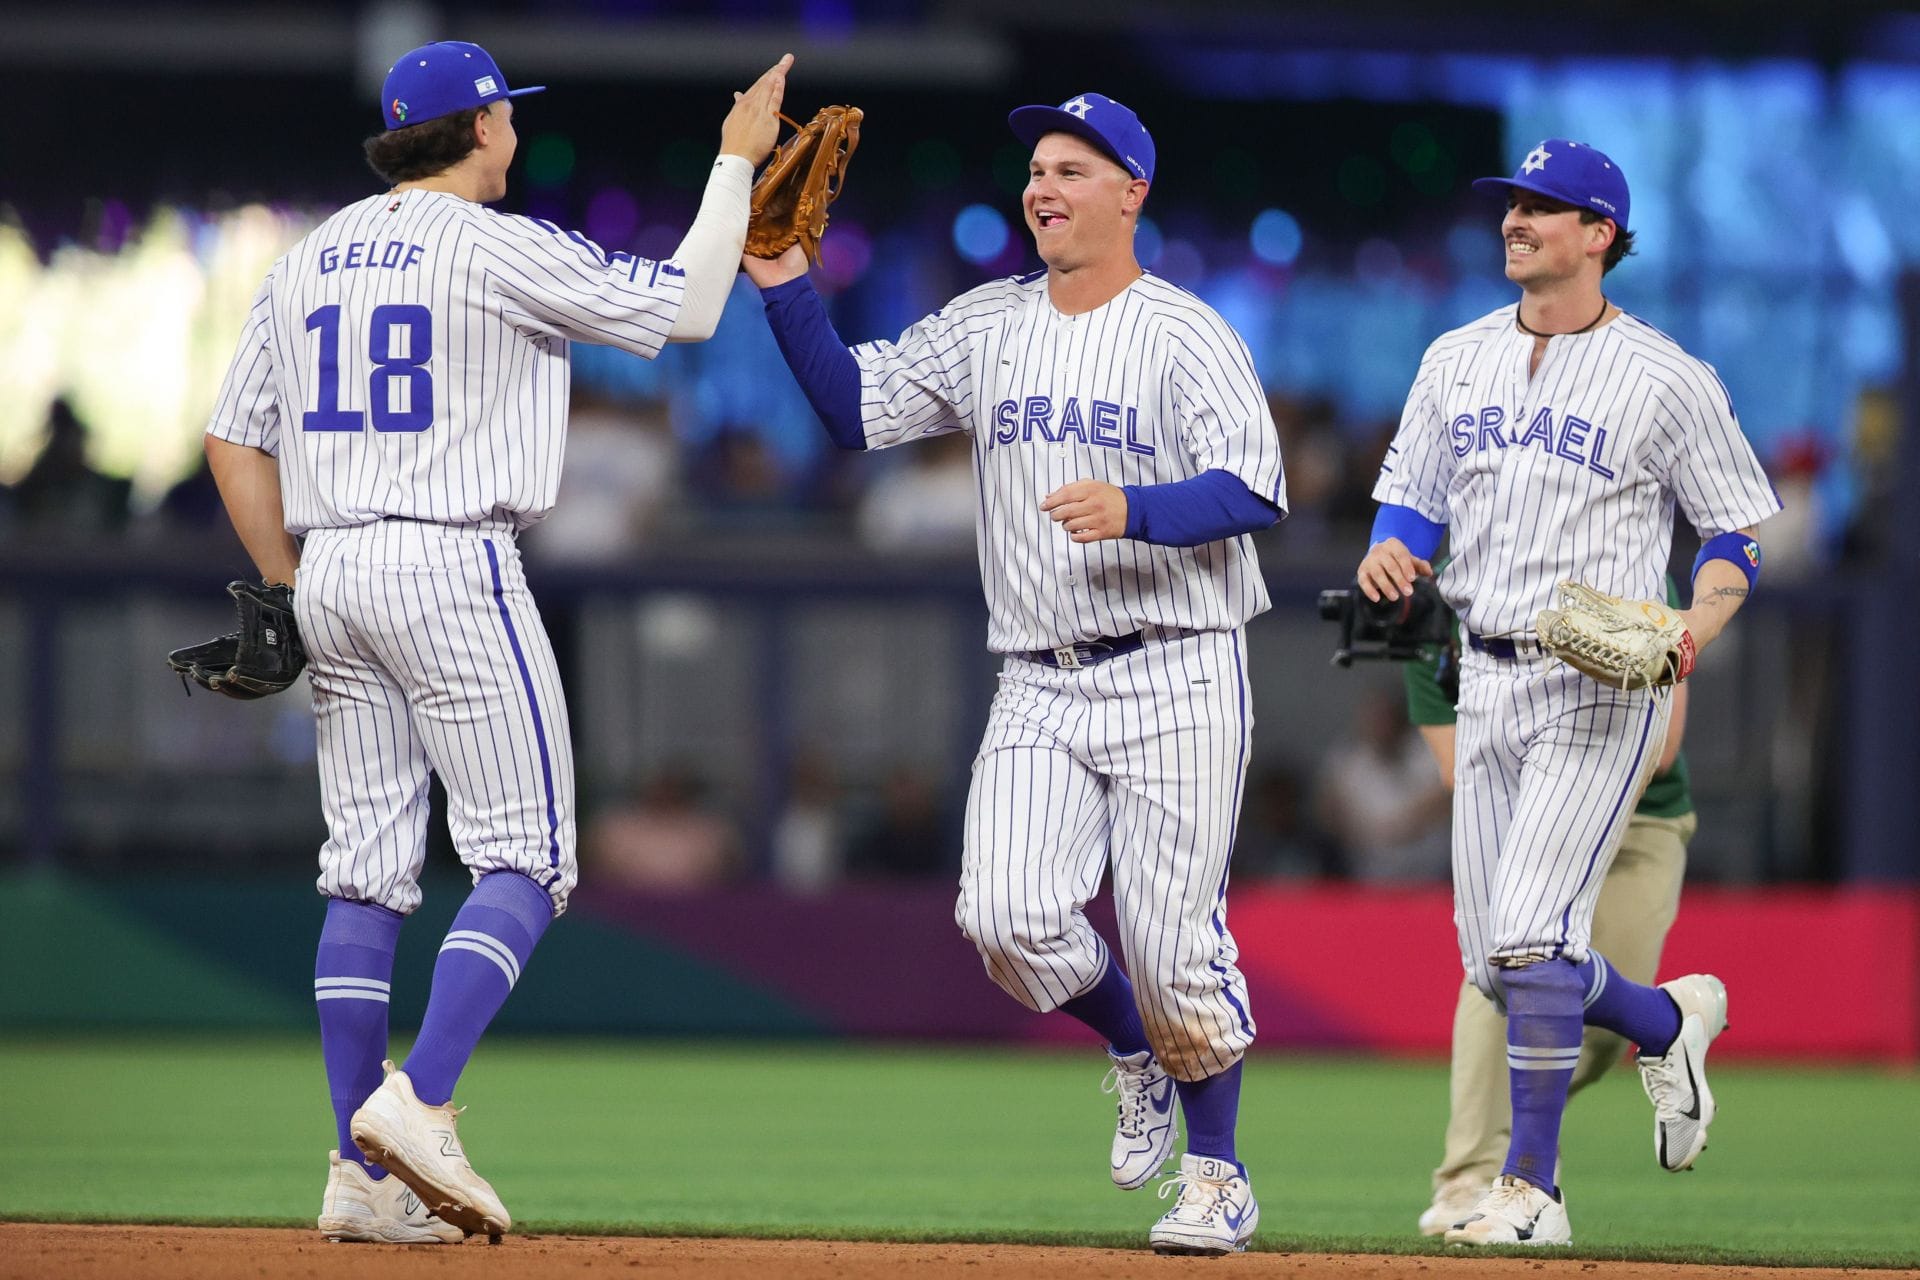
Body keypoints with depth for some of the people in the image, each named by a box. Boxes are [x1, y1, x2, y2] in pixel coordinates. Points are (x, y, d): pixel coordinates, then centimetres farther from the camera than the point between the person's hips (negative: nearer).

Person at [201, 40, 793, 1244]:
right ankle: (418, 1101, -21)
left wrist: (288, 591, 17)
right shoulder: (498, 249, -7)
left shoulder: (308, 262, 13)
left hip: (328, 575, 7)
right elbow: (685, 305, -4)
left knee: (368, 873, 8)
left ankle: (363, 1172, 4)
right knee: (526, 857, -3)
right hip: (449, 568, -7)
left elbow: (233, 440, 14)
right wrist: (737, 162, 7)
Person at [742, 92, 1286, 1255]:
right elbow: (854, 406, 8)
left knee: (1174, 943, -6)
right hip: (1040, 688, 5)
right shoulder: (987, 326, 11)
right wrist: (787, 284, -2)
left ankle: (1218, 1173, 14)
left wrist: (1134, 511, -31)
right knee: (1008, 915, -13)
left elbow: (1258, 489, -15)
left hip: (1175, 678, -4)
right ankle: (1135, 1052, 17)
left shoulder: (1186, 333, -6)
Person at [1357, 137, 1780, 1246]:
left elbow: (1742, 530, 0)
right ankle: (1670, 1020, 35)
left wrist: (1693, 630, -18)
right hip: (1490, 682, 6)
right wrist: (1392, 553, -7)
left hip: (1604, 685, -6)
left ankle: (1533, 1189, -10)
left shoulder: (1668, 381, -5)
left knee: (1532, 936, -17)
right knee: (1495, 961, 7)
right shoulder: (1458, 360, 11)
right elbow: (1413, 502, 17)